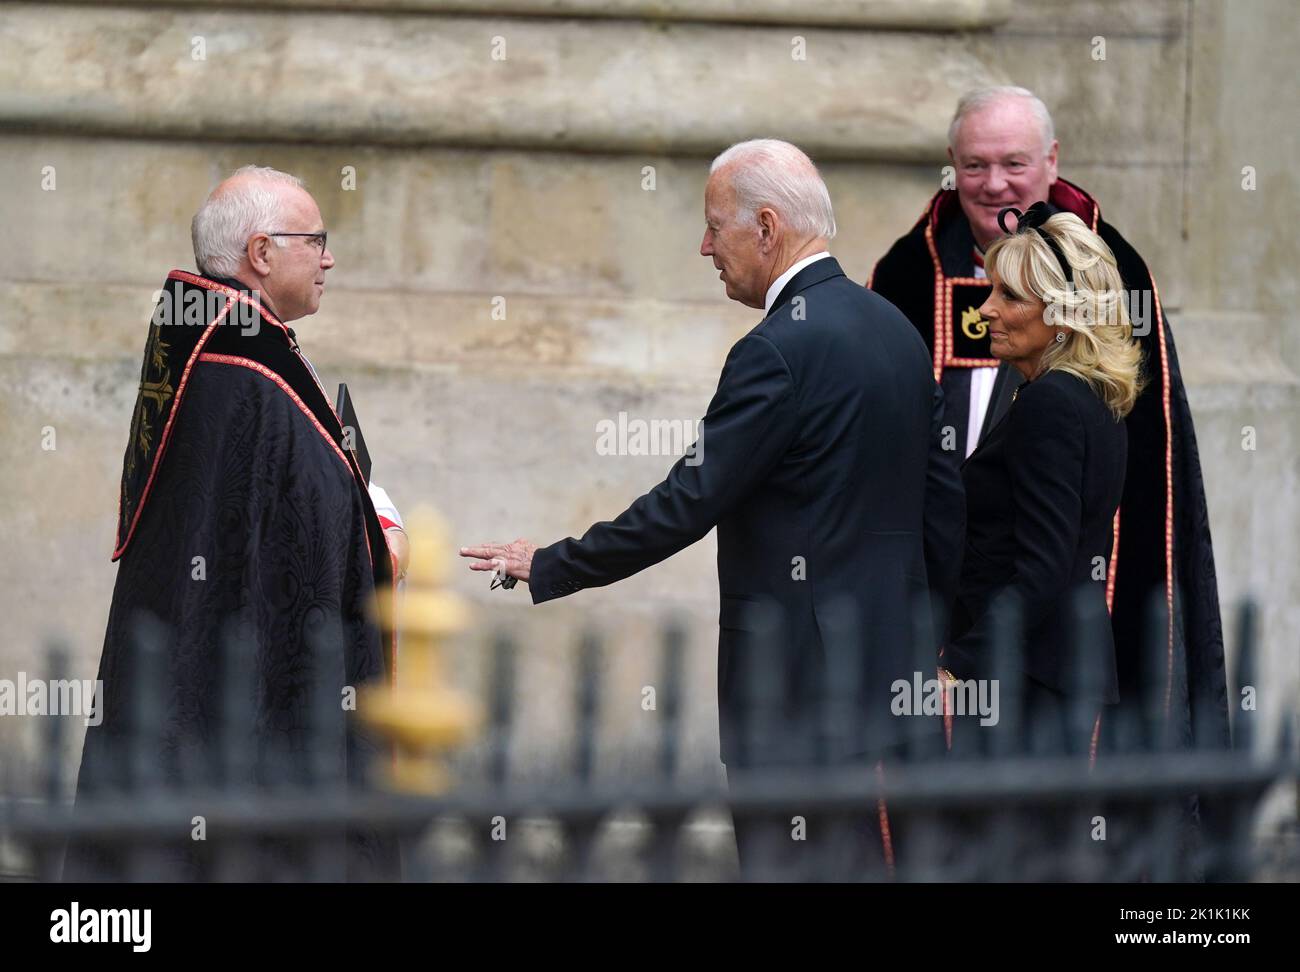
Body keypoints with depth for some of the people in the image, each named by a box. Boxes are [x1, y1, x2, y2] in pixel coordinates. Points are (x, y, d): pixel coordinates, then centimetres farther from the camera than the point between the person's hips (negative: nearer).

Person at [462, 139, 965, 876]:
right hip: (889, 672, 9)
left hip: (800, 680, -9)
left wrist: (550, 568, -7)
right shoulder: (898, 330, 11)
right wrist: (929, 635, 21)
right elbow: (945, 504, 14)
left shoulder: (781, 350, -17)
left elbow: (684, 506, -17)